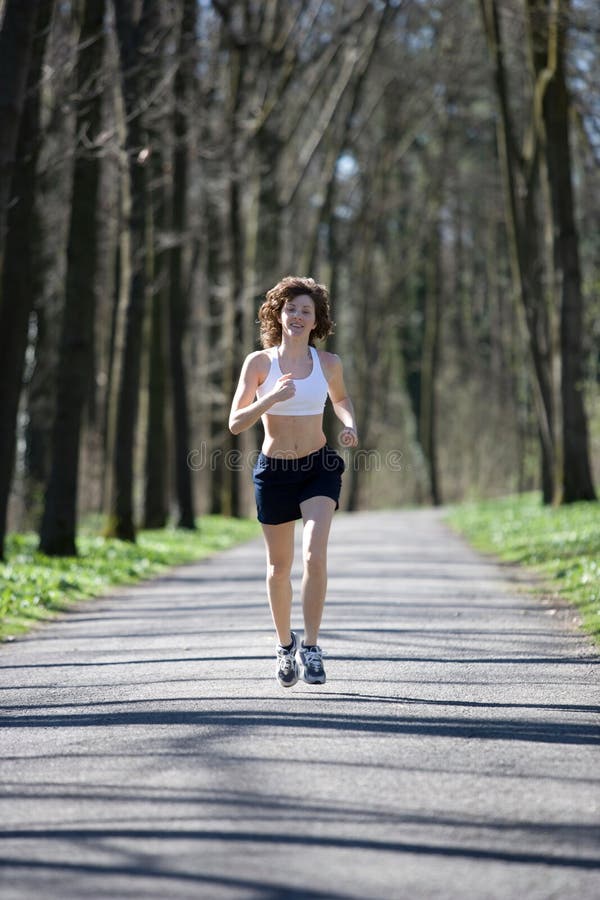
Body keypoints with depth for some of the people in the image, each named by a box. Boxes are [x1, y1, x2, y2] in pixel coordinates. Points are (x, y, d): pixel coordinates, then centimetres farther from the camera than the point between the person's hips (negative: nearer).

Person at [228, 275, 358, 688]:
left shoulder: (328, 362, -1)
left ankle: (310, 647, -13)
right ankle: (285, 644, 33)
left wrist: (350, 424, -1)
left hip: (319, 468, 0)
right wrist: (271, 399, -26)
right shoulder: (259, 362, -6)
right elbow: (235, 423, -11)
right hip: (274, 471, 0)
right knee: (279, 566, 11)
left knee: (315, 553, -21)